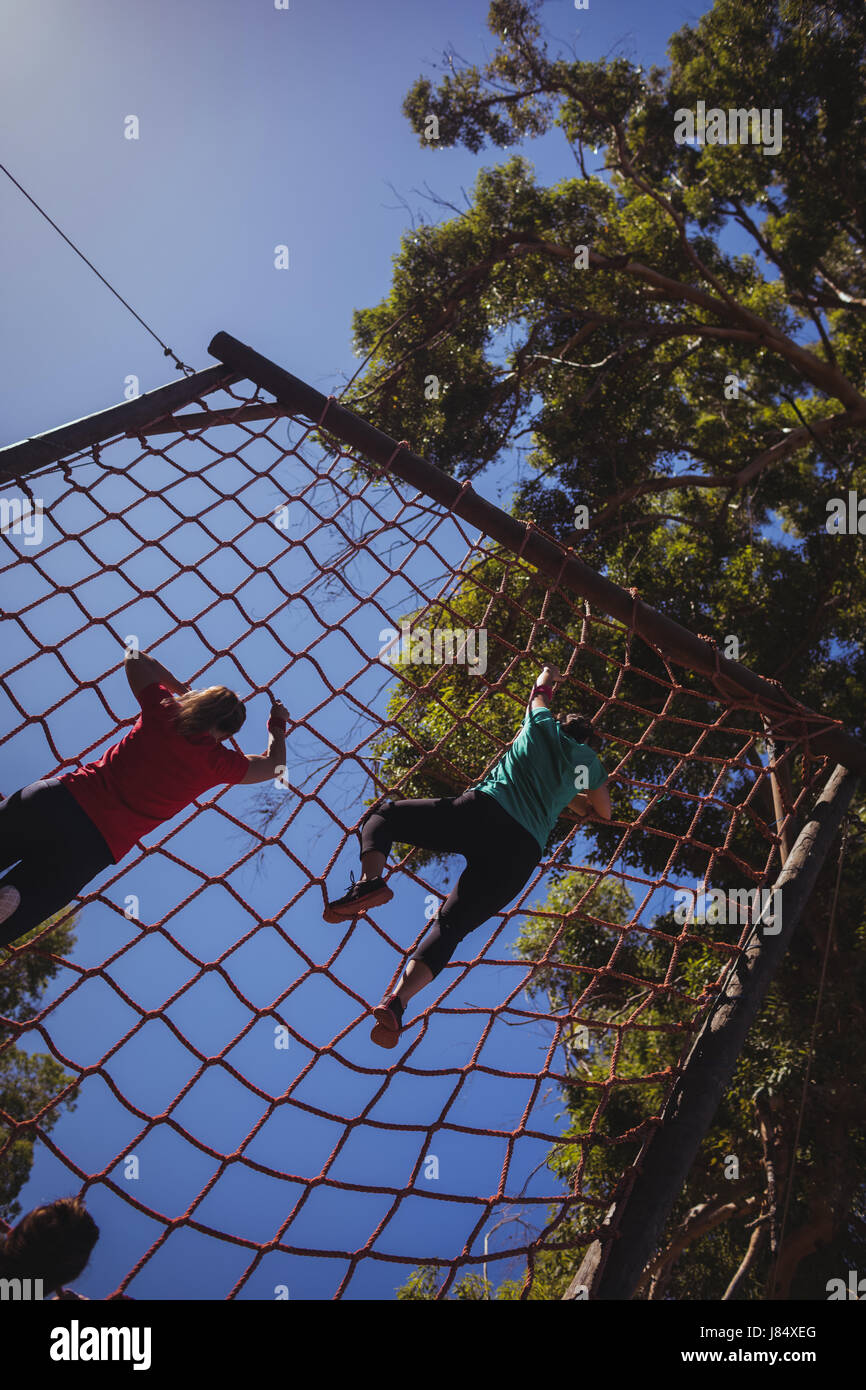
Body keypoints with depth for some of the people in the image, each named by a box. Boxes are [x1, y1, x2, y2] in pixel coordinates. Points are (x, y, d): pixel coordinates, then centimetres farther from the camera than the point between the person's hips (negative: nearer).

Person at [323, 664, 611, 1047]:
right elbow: (603, 813, 36)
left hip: (482, 813, -1)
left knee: (380, 815, 13)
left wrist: (548, 676, 66)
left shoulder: (543, 726, 21)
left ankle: (370, 881, -18)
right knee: (452, 924, 3)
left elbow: (540, 691, 45)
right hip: (522, 852, 2)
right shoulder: (588, 760, 22)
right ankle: (397, 1002, -22)